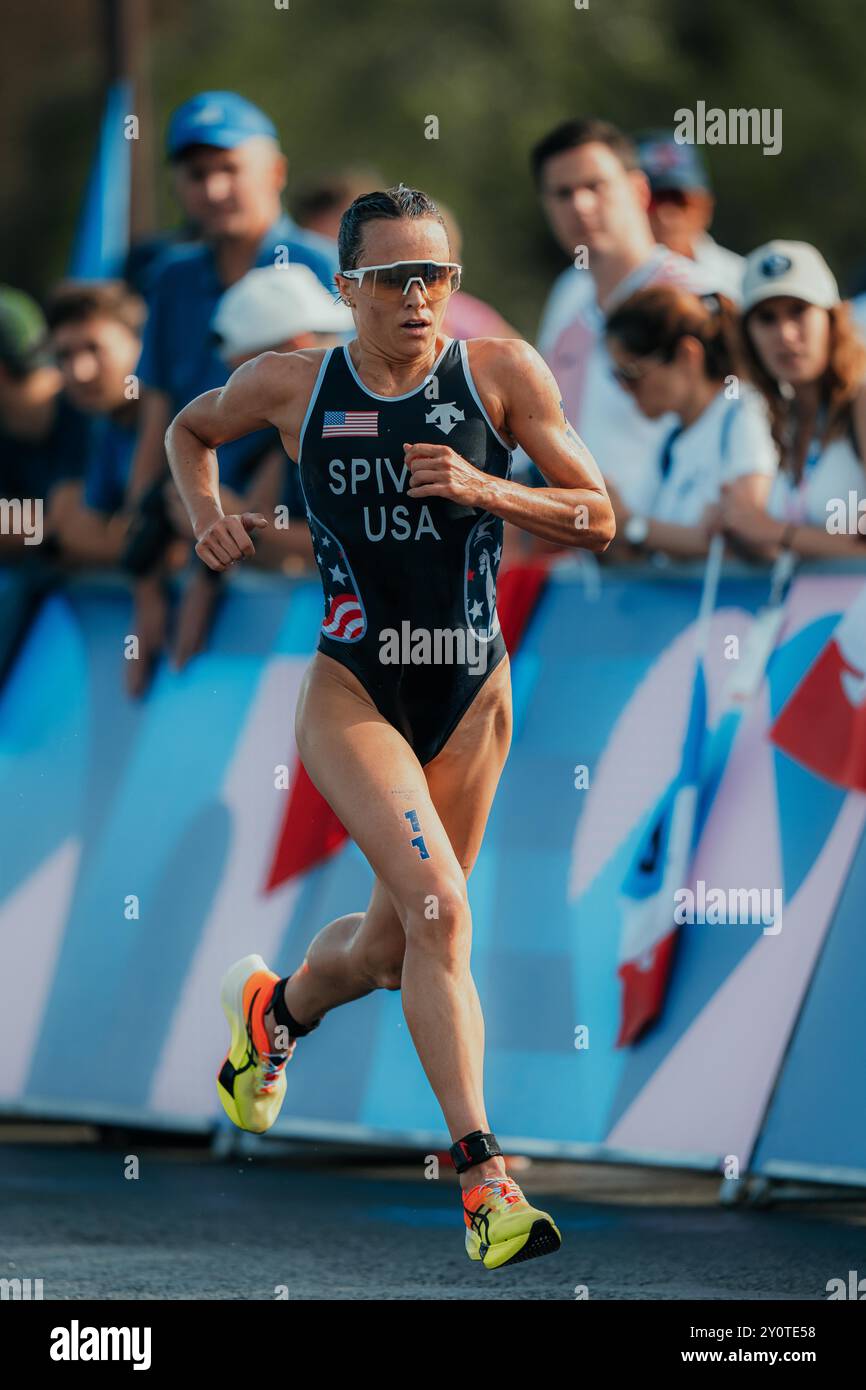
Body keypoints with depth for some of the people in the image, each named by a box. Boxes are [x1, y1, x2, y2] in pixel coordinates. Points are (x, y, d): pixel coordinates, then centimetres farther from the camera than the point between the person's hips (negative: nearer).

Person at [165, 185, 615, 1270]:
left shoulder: (500, 372, -5)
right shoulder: (294, 386, -3)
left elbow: (598, 520, -4)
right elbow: (191, 428, 18)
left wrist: (480, 488, -19)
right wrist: (206, 516, 0)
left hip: (471, 696, 3)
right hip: (352, 691, -3)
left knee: (390, 949, 14)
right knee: (438, 908, -23)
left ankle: (272, 1009, 49)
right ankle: (485, 1180, -24)